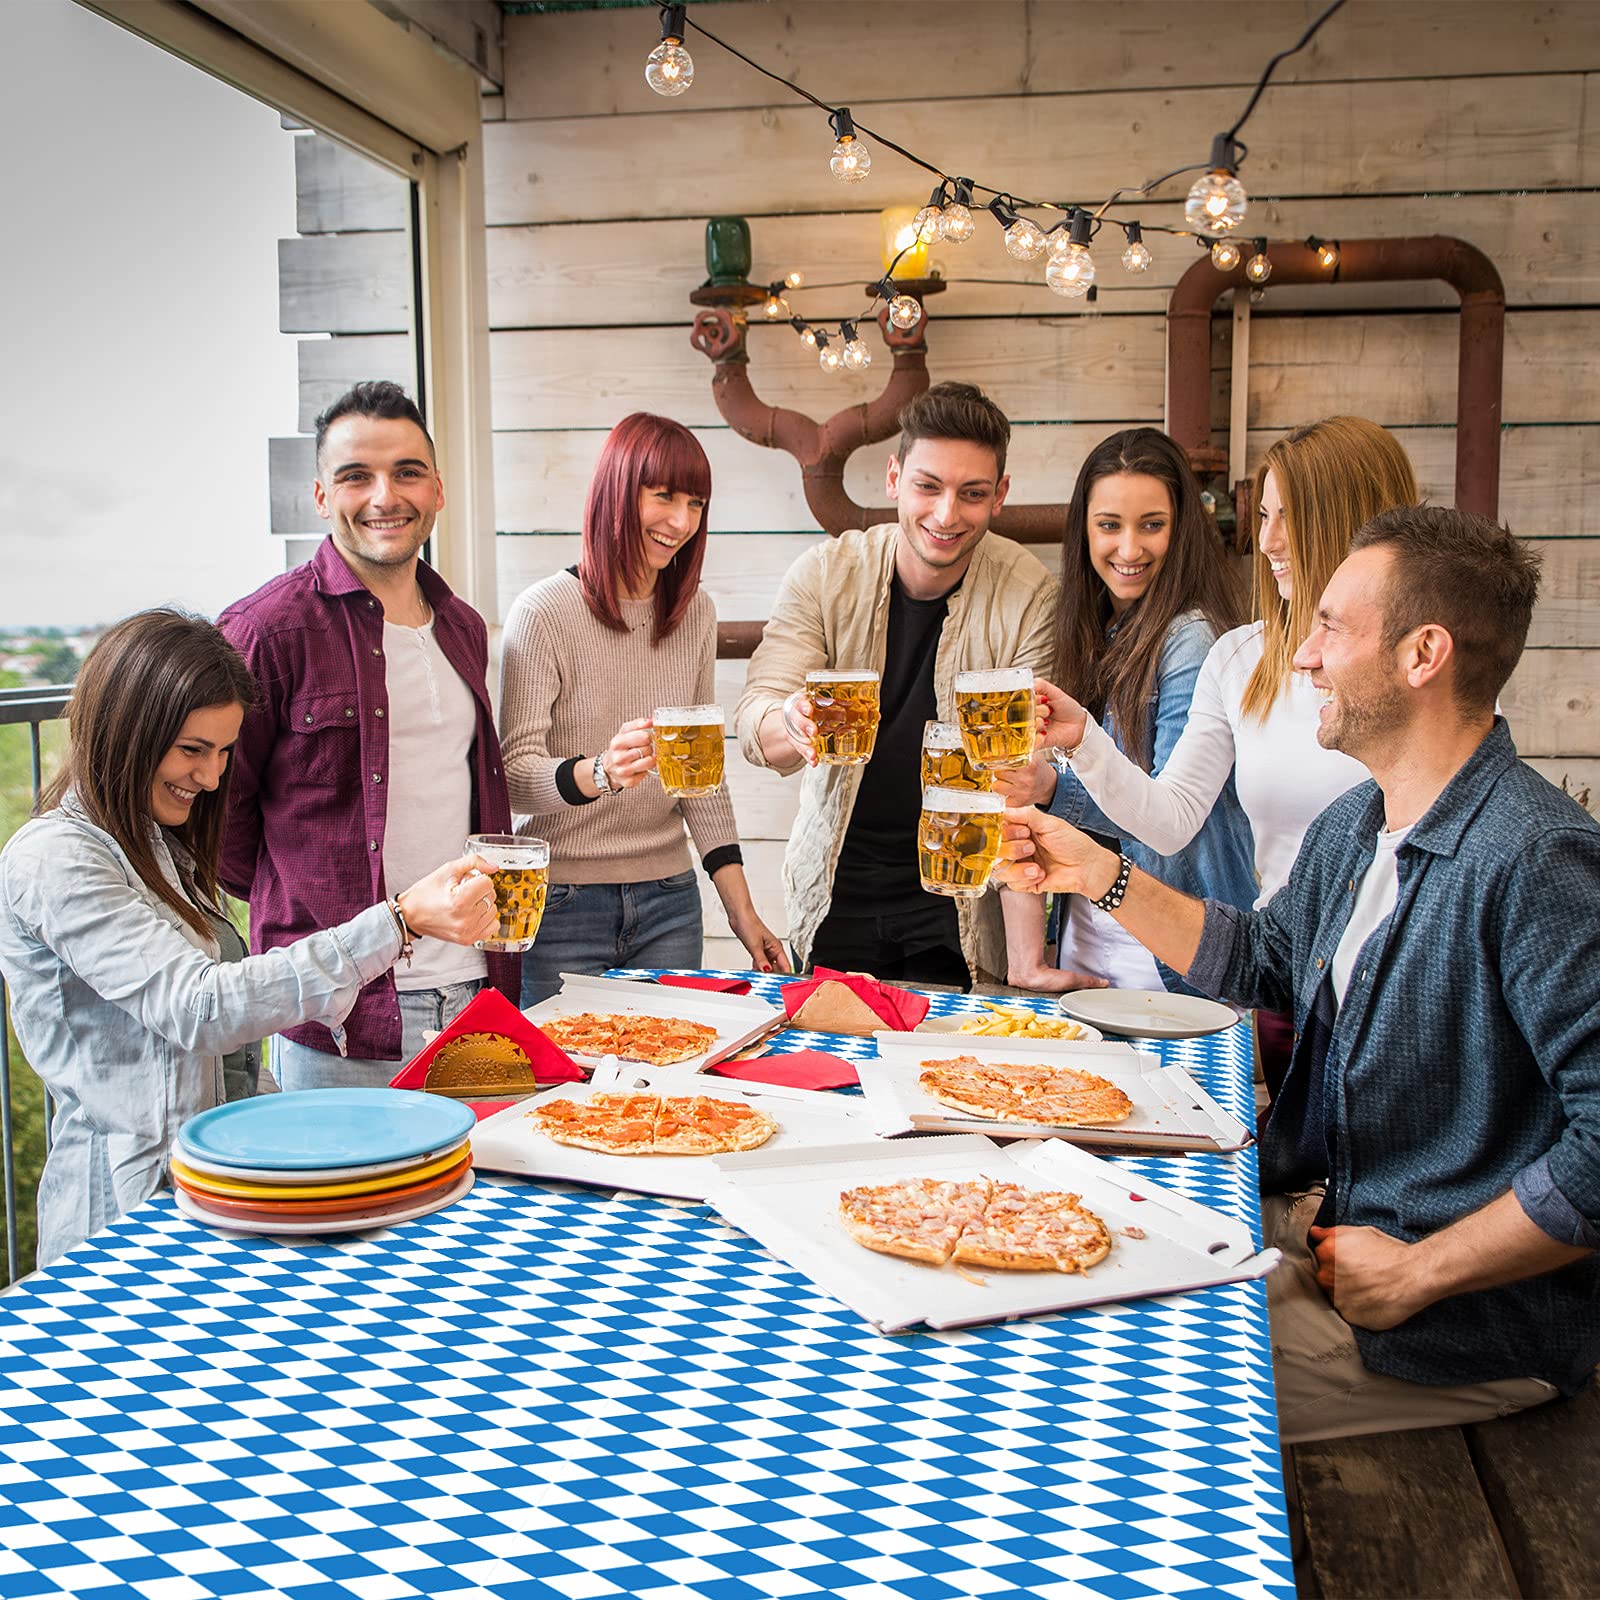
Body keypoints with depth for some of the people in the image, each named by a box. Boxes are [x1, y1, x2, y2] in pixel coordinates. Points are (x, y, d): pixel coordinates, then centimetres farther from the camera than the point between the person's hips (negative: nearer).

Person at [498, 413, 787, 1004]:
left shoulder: (695, 613, 6)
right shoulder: (544, 613, -11)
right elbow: (514, 775, -16)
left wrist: (741, 908, 5)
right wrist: (600, 773, -37)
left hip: (667, 900, 5)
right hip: (562, 907, -4)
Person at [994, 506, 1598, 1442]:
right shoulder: (1354, 827, 5)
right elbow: (1265, 963, 23)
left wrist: (1419, 1272, -22)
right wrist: (1102, 875, 14)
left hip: (1476, 1321, -8)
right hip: (1316, 1220, 8)